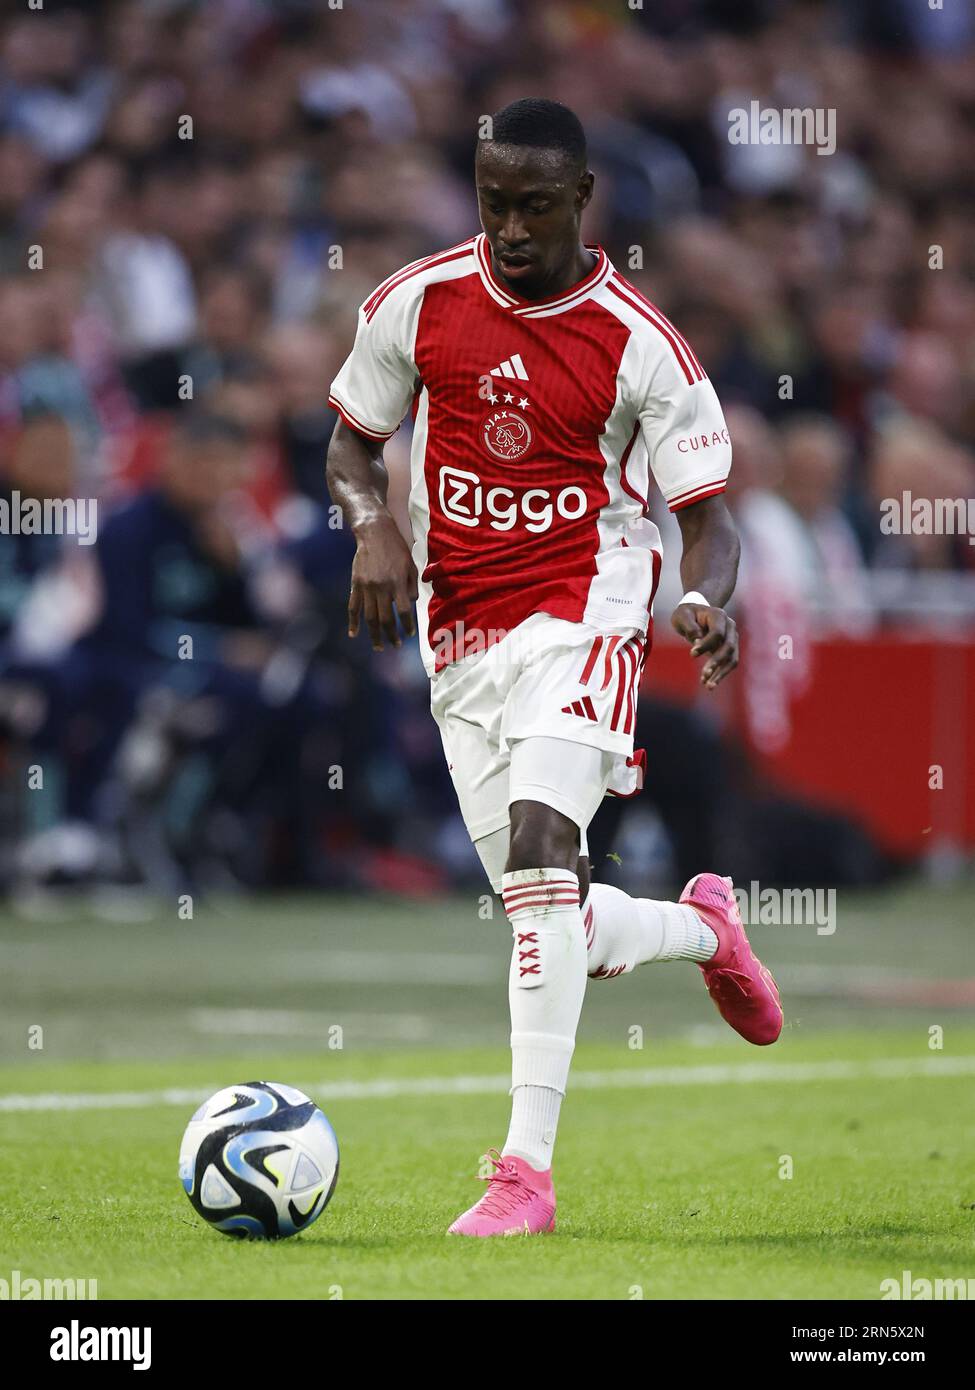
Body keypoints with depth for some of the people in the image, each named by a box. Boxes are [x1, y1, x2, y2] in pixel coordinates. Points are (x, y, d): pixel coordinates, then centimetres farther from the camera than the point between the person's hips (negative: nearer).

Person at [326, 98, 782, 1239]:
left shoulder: (639, 345, -9)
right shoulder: (419, 302, 0)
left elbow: (706, 516, -4)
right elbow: (351, 447, 12)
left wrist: (704, 599, -26)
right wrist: (372, 526, -10)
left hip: (581, 613, -5)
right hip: (457, 630, 5)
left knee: (540, 847, -26)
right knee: (550, 920, 6)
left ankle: (527, 1167, -27)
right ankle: (703, 927, 43)